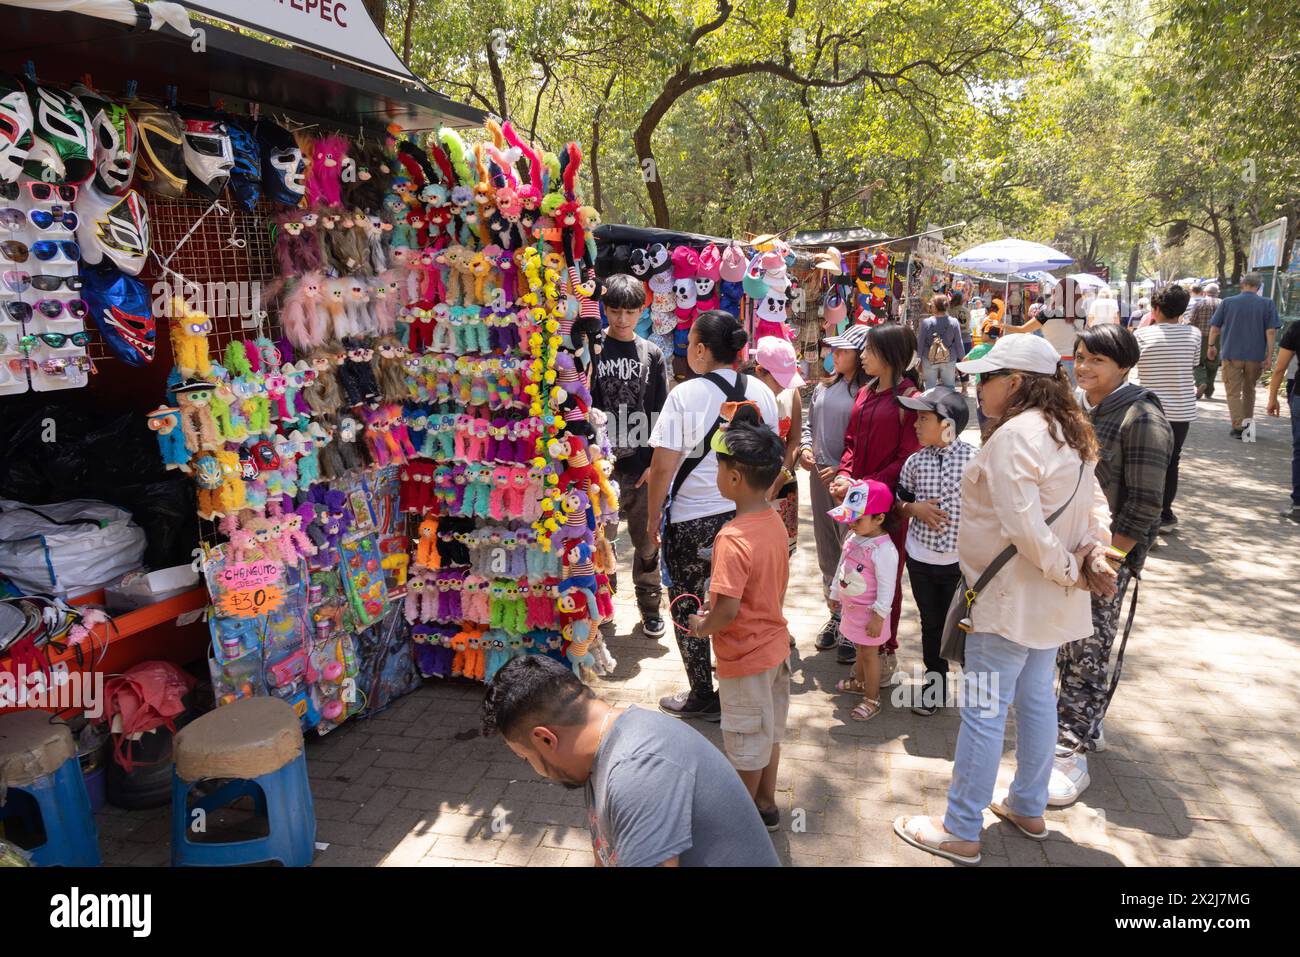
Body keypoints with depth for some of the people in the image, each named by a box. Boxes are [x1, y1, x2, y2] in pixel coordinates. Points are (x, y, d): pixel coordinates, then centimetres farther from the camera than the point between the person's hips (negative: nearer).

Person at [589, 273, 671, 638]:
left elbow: (660, 412, 8)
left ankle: (650, 606, 25)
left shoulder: (652, 354, 8)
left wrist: (657, 461, 0)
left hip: (643, 465, 2)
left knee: (648, 539, 10)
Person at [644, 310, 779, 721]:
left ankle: (701, 696, 23)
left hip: (691, 521, -5)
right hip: (747, 516, 6)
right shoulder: (761, 392, 1)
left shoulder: (685, 395, -16)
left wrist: (652, 519, -3)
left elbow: (664, 466, -15)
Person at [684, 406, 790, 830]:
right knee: (767, 732, 24)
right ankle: (766, 805, 42)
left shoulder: (732, 539, -30)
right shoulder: (774, 522, -4)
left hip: (744, 657, -8)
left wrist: (701, 626, -10)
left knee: (747, 743, 13)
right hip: (774, 643, 8)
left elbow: (727, 611, -31)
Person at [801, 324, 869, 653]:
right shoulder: (824, 387, 10)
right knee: (826, 551, 14)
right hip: (819, 478, 7)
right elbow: (810, 423, 21)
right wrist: (805, 447, 4)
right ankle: (836, 615, 28)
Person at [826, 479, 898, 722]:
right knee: (861, 648, 26)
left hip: (869, 611, -8)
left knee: (869, 654, 6)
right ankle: (859, 681, 45)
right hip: (851, 606, 8)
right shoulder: (853, 538, -1)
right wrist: (835, 594, 19)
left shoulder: (884, 550, -27)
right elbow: (841, 567, 12)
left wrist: (878, 617, -20)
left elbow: (886, 586, -23)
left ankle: (872, 699, 20)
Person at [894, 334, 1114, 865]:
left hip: (1011, 597, -10)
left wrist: (1069, 571, -15)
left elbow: (1024, 527, -28)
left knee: (982, 710, 1)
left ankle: (960, 832, 13)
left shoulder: (1013, 435, -22)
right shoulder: (1071, 431, 9)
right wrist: (1093, 554, -3)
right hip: (1051, 599, 10)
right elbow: (1091, 507, 11)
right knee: (1036, 698, 21)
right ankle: (1029, 808, 37)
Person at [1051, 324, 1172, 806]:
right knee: (1066, 646, 16)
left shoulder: (1141, 419, -14)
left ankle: (1072, 755, 10)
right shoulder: (1072, 404, 7)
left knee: (1088, 655, 0)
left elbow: (1144, 505, -15)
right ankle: (1086, 724, 36)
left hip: (1107, 554, -7)